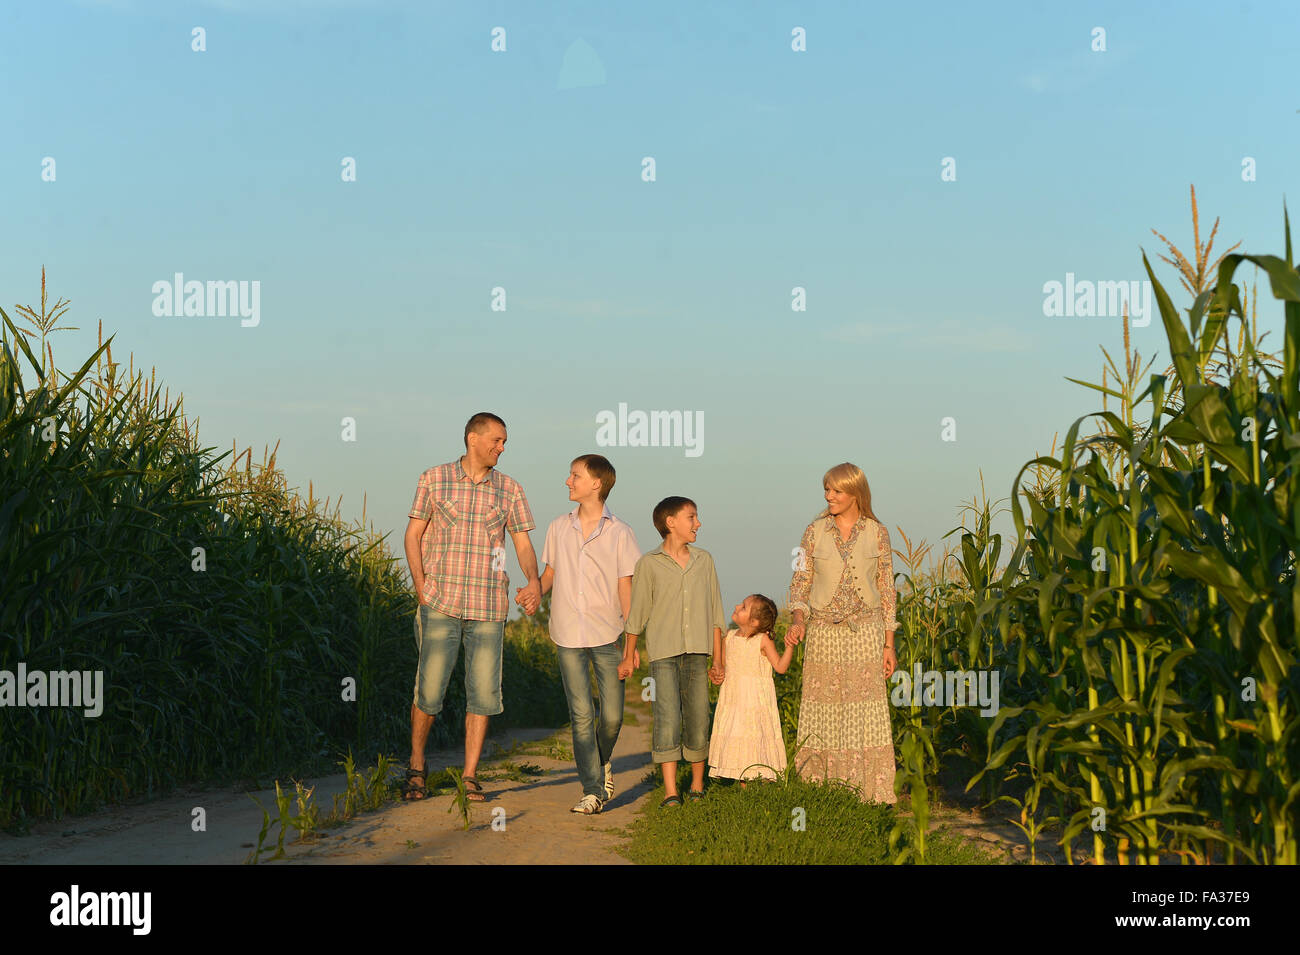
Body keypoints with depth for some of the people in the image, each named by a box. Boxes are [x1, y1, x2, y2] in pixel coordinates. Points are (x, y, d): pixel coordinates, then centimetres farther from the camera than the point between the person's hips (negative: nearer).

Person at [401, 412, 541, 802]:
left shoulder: (510, 490, 7)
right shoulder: (434, 479, 2)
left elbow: (523, 543, 4)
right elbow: (414, 534, 5)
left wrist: (534, 583, -15)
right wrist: (421, 587, -6)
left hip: (489, 606, 2)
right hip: (440, 604, -2)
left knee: (483, 692, 0)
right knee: (429, 689, -3)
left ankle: (470, 778, 9)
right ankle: (416, 767, 18)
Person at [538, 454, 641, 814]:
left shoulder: (620, 532, 2)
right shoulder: (559, 528, 9)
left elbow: (625, 588, 1)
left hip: (607, 636, -1)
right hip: (568, 636, 1)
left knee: (612, 715, -2)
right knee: (581, 715, -4)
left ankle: (603, 762, 29)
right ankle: (593, 789, 2)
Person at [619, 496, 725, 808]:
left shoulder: (704, 560, 11)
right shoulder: (649, 563, 1)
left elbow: (715, 614, 14)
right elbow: (637, 614, 6)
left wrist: (718, 660, 13)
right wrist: (628, 656, 7)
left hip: (697, 653, 3)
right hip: (663, 653, -3)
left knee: (698, 720, 4)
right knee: (666, 720, -11)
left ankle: (697, 786, 20)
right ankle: (670, 792, -9)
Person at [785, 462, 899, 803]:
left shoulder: (877, 533, 2)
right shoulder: (815, 532, 3)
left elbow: (886, 589, 5)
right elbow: (799, 582, 5)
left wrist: (889, 644, 3)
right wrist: (798, 619, -14)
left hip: (864, 633, -1)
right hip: (823, 632, 1)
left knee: (865, 714, -3)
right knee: (822, 716, 1)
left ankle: (869, 793, 4)